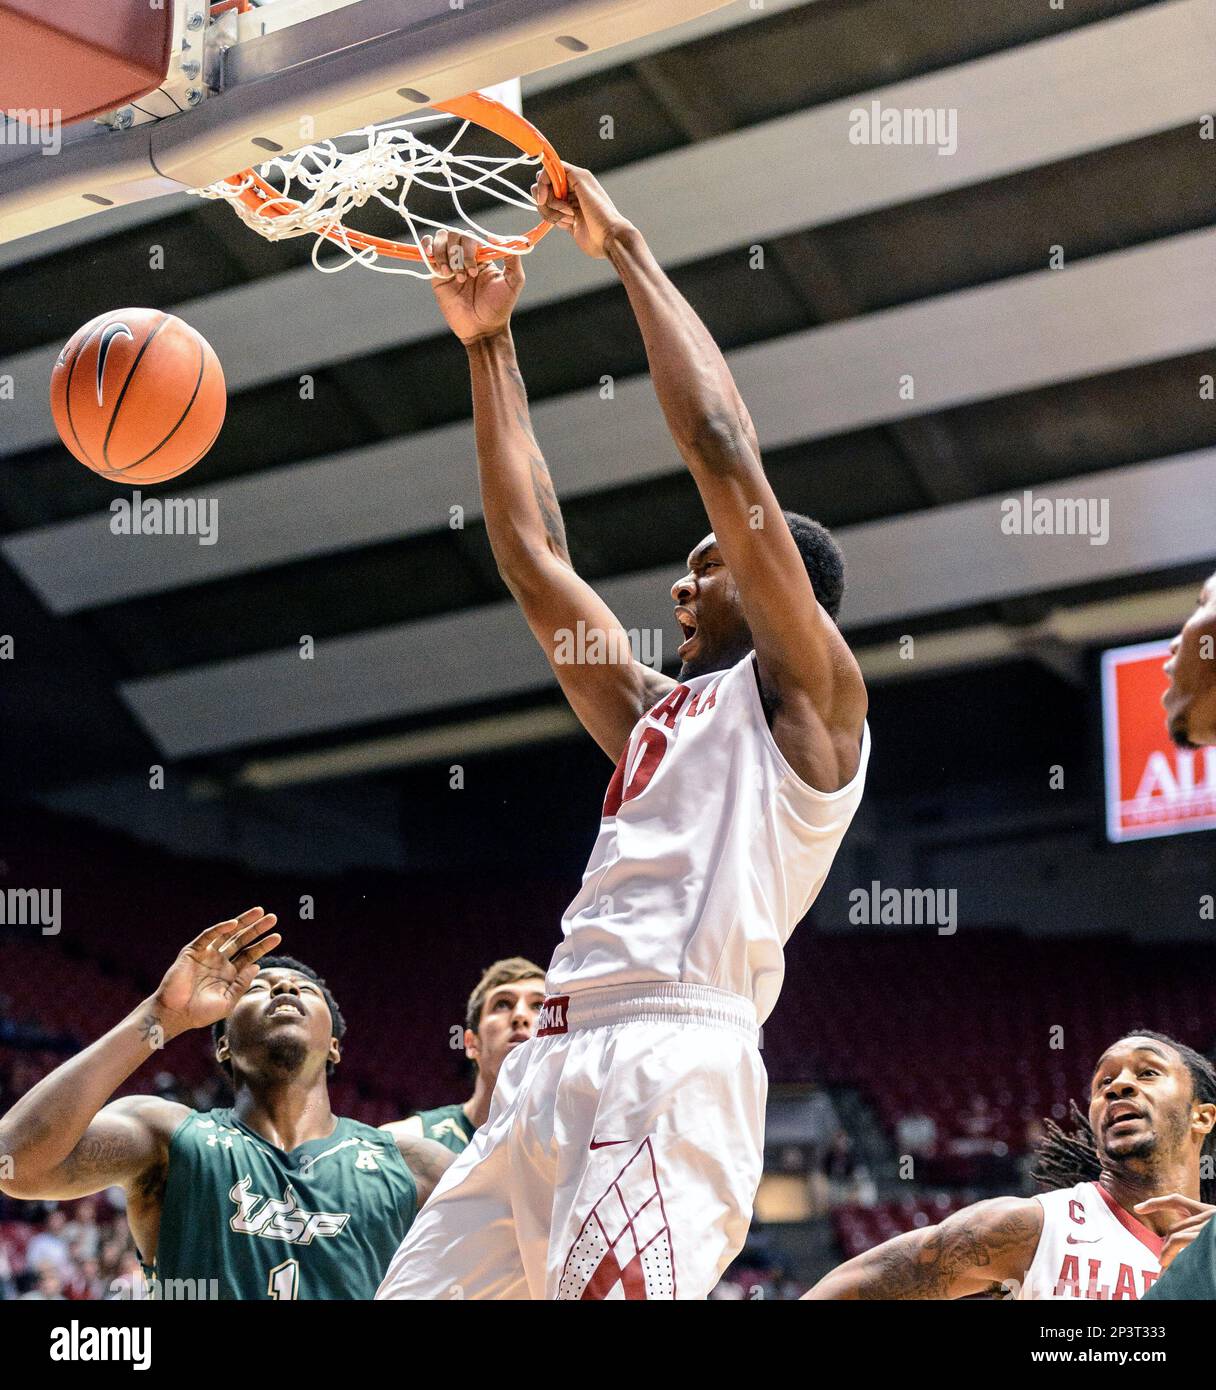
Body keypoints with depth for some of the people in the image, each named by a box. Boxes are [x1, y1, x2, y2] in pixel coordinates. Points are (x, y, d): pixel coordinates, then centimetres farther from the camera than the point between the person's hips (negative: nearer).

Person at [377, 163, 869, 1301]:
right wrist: (487, 345, 29)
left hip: (669, 1065, -8)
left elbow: (723, 451, 0)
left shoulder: (807, 694, 8)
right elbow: (533, 557, 30)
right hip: (551, 1072, 9)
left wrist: (626, 249, 6)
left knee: (614, 1292, -27)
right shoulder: (658, 708, 30)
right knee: (416, 1292, 0)